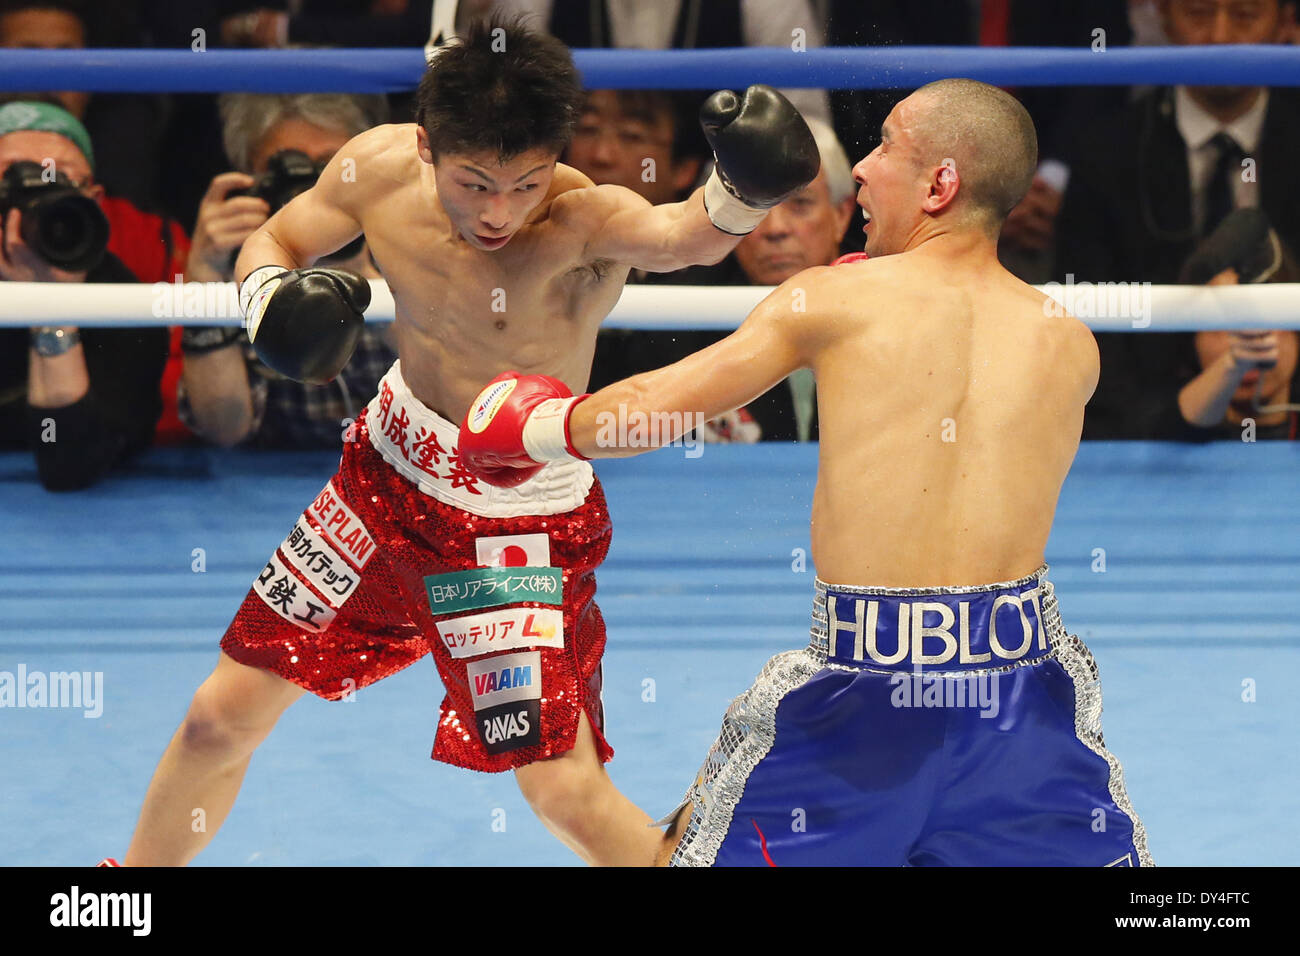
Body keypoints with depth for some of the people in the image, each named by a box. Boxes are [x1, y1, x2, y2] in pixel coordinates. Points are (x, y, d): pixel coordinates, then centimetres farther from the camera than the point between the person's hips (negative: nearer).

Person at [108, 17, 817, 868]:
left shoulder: (585, 224, -32)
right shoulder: (381, 168, -16)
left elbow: (690, 233, -54)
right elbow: (274, 242, 2)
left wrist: (744, 189, -75)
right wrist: (272, 301, -21)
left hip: (524, 521, -5)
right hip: (387, 476, 5)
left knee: (568, 794, -13)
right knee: (222, 718, 14)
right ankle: (141, 867, 41)